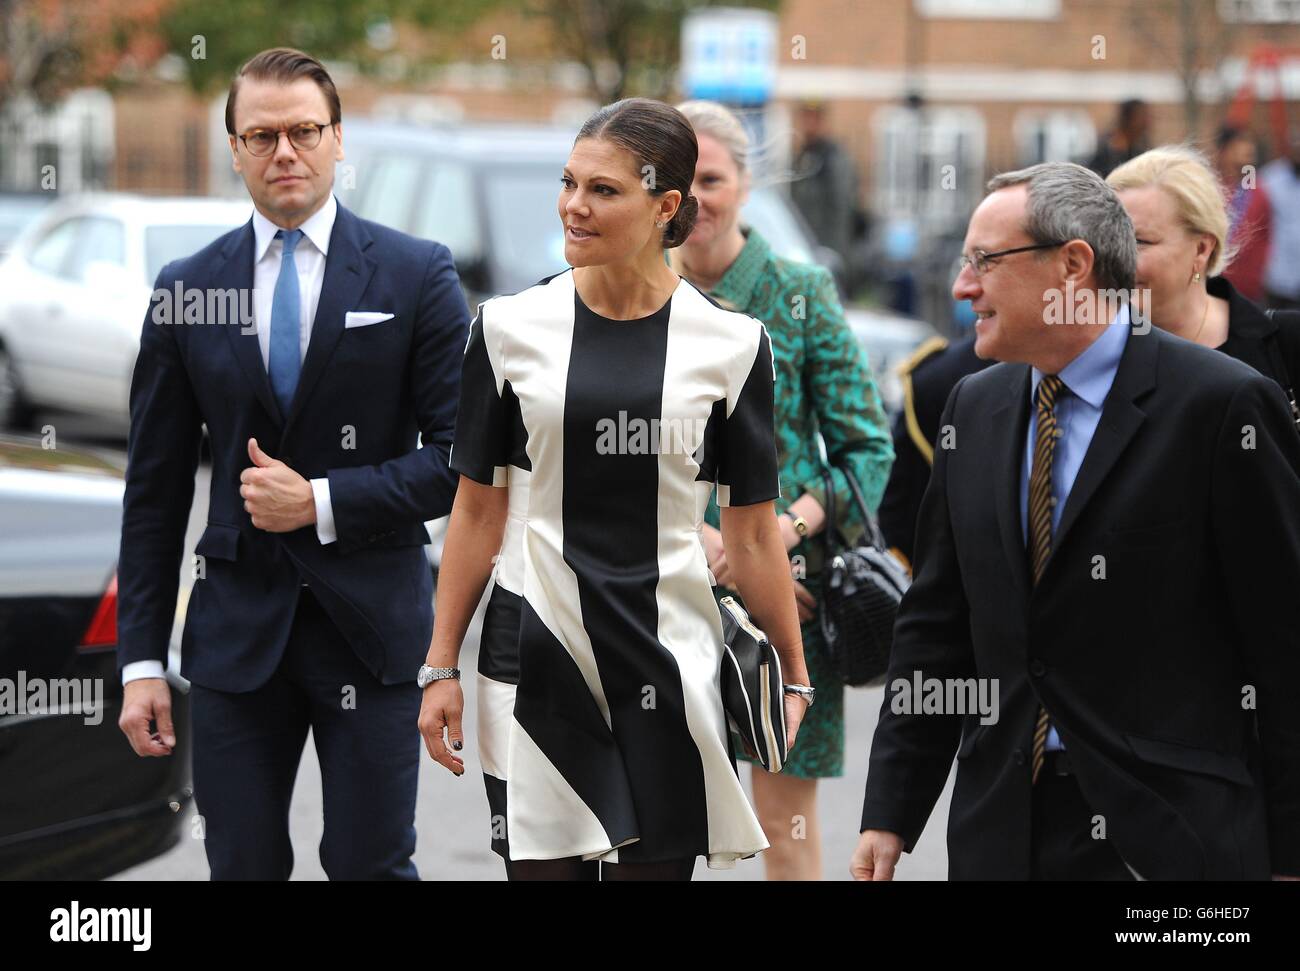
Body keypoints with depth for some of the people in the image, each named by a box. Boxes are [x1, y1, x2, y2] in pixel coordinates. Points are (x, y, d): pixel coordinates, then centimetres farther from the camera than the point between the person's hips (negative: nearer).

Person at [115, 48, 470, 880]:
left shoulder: (416, 274, -1)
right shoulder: (187, 287, 5)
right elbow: (156, 490, 7)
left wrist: (323, 502, -13)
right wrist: (142, 660, 3)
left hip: (372, 623, -2)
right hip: (237, 625, 2)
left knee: (373, 866, 1)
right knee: (242, 868, 5)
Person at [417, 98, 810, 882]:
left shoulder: (732, 345, -2)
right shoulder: (511, 327, 1)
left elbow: (754, 531, 4)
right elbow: (478, 509, 5)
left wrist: (793, 673, 4)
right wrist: (442, 667, 3)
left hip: (668, 654, 0)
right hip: (535, 649, 1)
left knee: (657, 863, 3)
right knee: (543, 865, 1)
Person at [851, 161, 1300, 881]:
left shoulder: (1222, 406, -9)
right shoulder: (973, 407, 11)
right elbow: (935, 625, 14)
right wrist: (889, 817, 8)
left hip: (1170, 835, -5)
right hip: (1000, 830, 6)